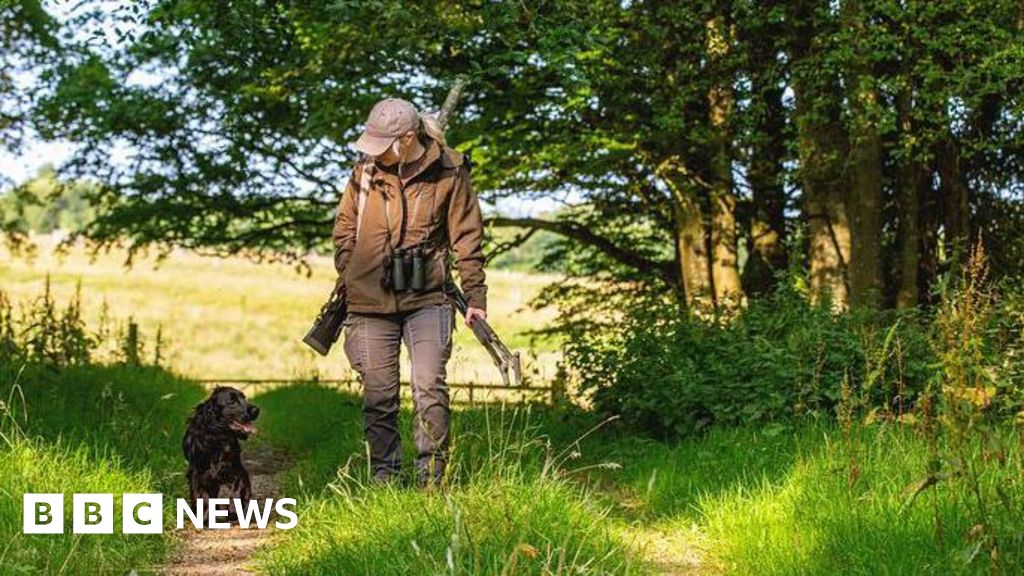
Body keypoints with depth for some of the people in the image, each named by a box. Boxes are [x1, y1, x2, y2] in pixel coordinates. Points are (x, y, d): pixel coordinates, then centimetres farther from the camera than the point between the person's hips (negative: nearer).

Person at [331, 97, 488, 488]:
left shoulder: (448, 173, -3)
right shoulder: (365, 173, 2)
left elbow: (467, 240, 3)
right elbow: (344, 230, 15)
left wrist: (475, 297, 1)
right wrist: (348, 281, 10)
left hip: (427, 299, -2)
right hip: (371, 302, 2)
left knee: (430, 387, -12)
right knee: (378, 395, 5)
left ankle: (431, 479, -5)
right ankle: (384, 478, 15)